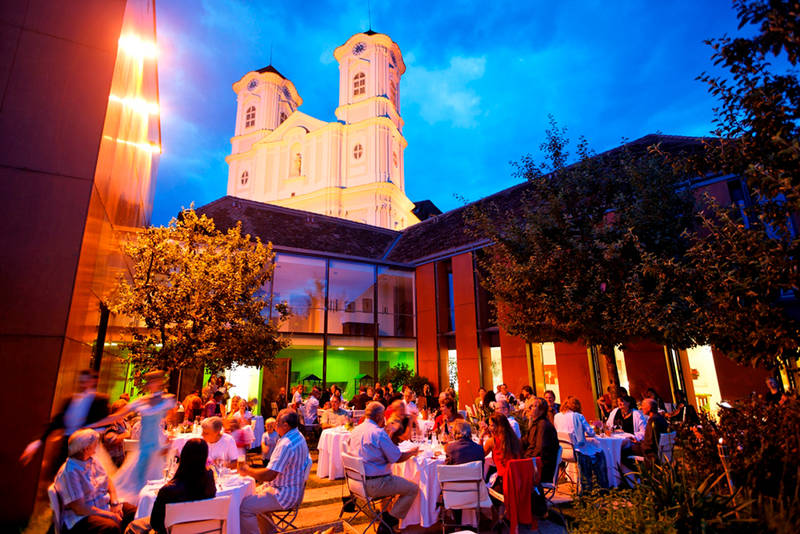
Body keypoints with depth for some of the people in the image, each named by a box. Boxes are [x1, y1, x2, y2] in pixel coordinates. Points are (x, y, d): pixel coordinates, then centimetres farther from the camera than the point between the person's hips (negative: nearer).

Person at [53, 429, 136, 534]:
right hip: (80, 517, -7)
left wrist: (114, 502, -5)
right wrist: (110, 515, -18)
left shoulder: (91, 460, 6)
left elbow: (108, 482, 13)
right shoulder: (68, 472, -18)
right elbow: (80, 509, -18)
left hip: (105, 506, 7)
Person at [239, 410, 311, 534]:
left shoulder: (286, 445, -29)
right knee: (254, 494, 25)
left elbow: (269, 475, -26)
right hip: (292, 489, 11)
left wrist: (247, 470, -13)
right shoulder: (298, 436, 4)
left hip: (285, 494, -11)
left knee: (244, 507, -14)